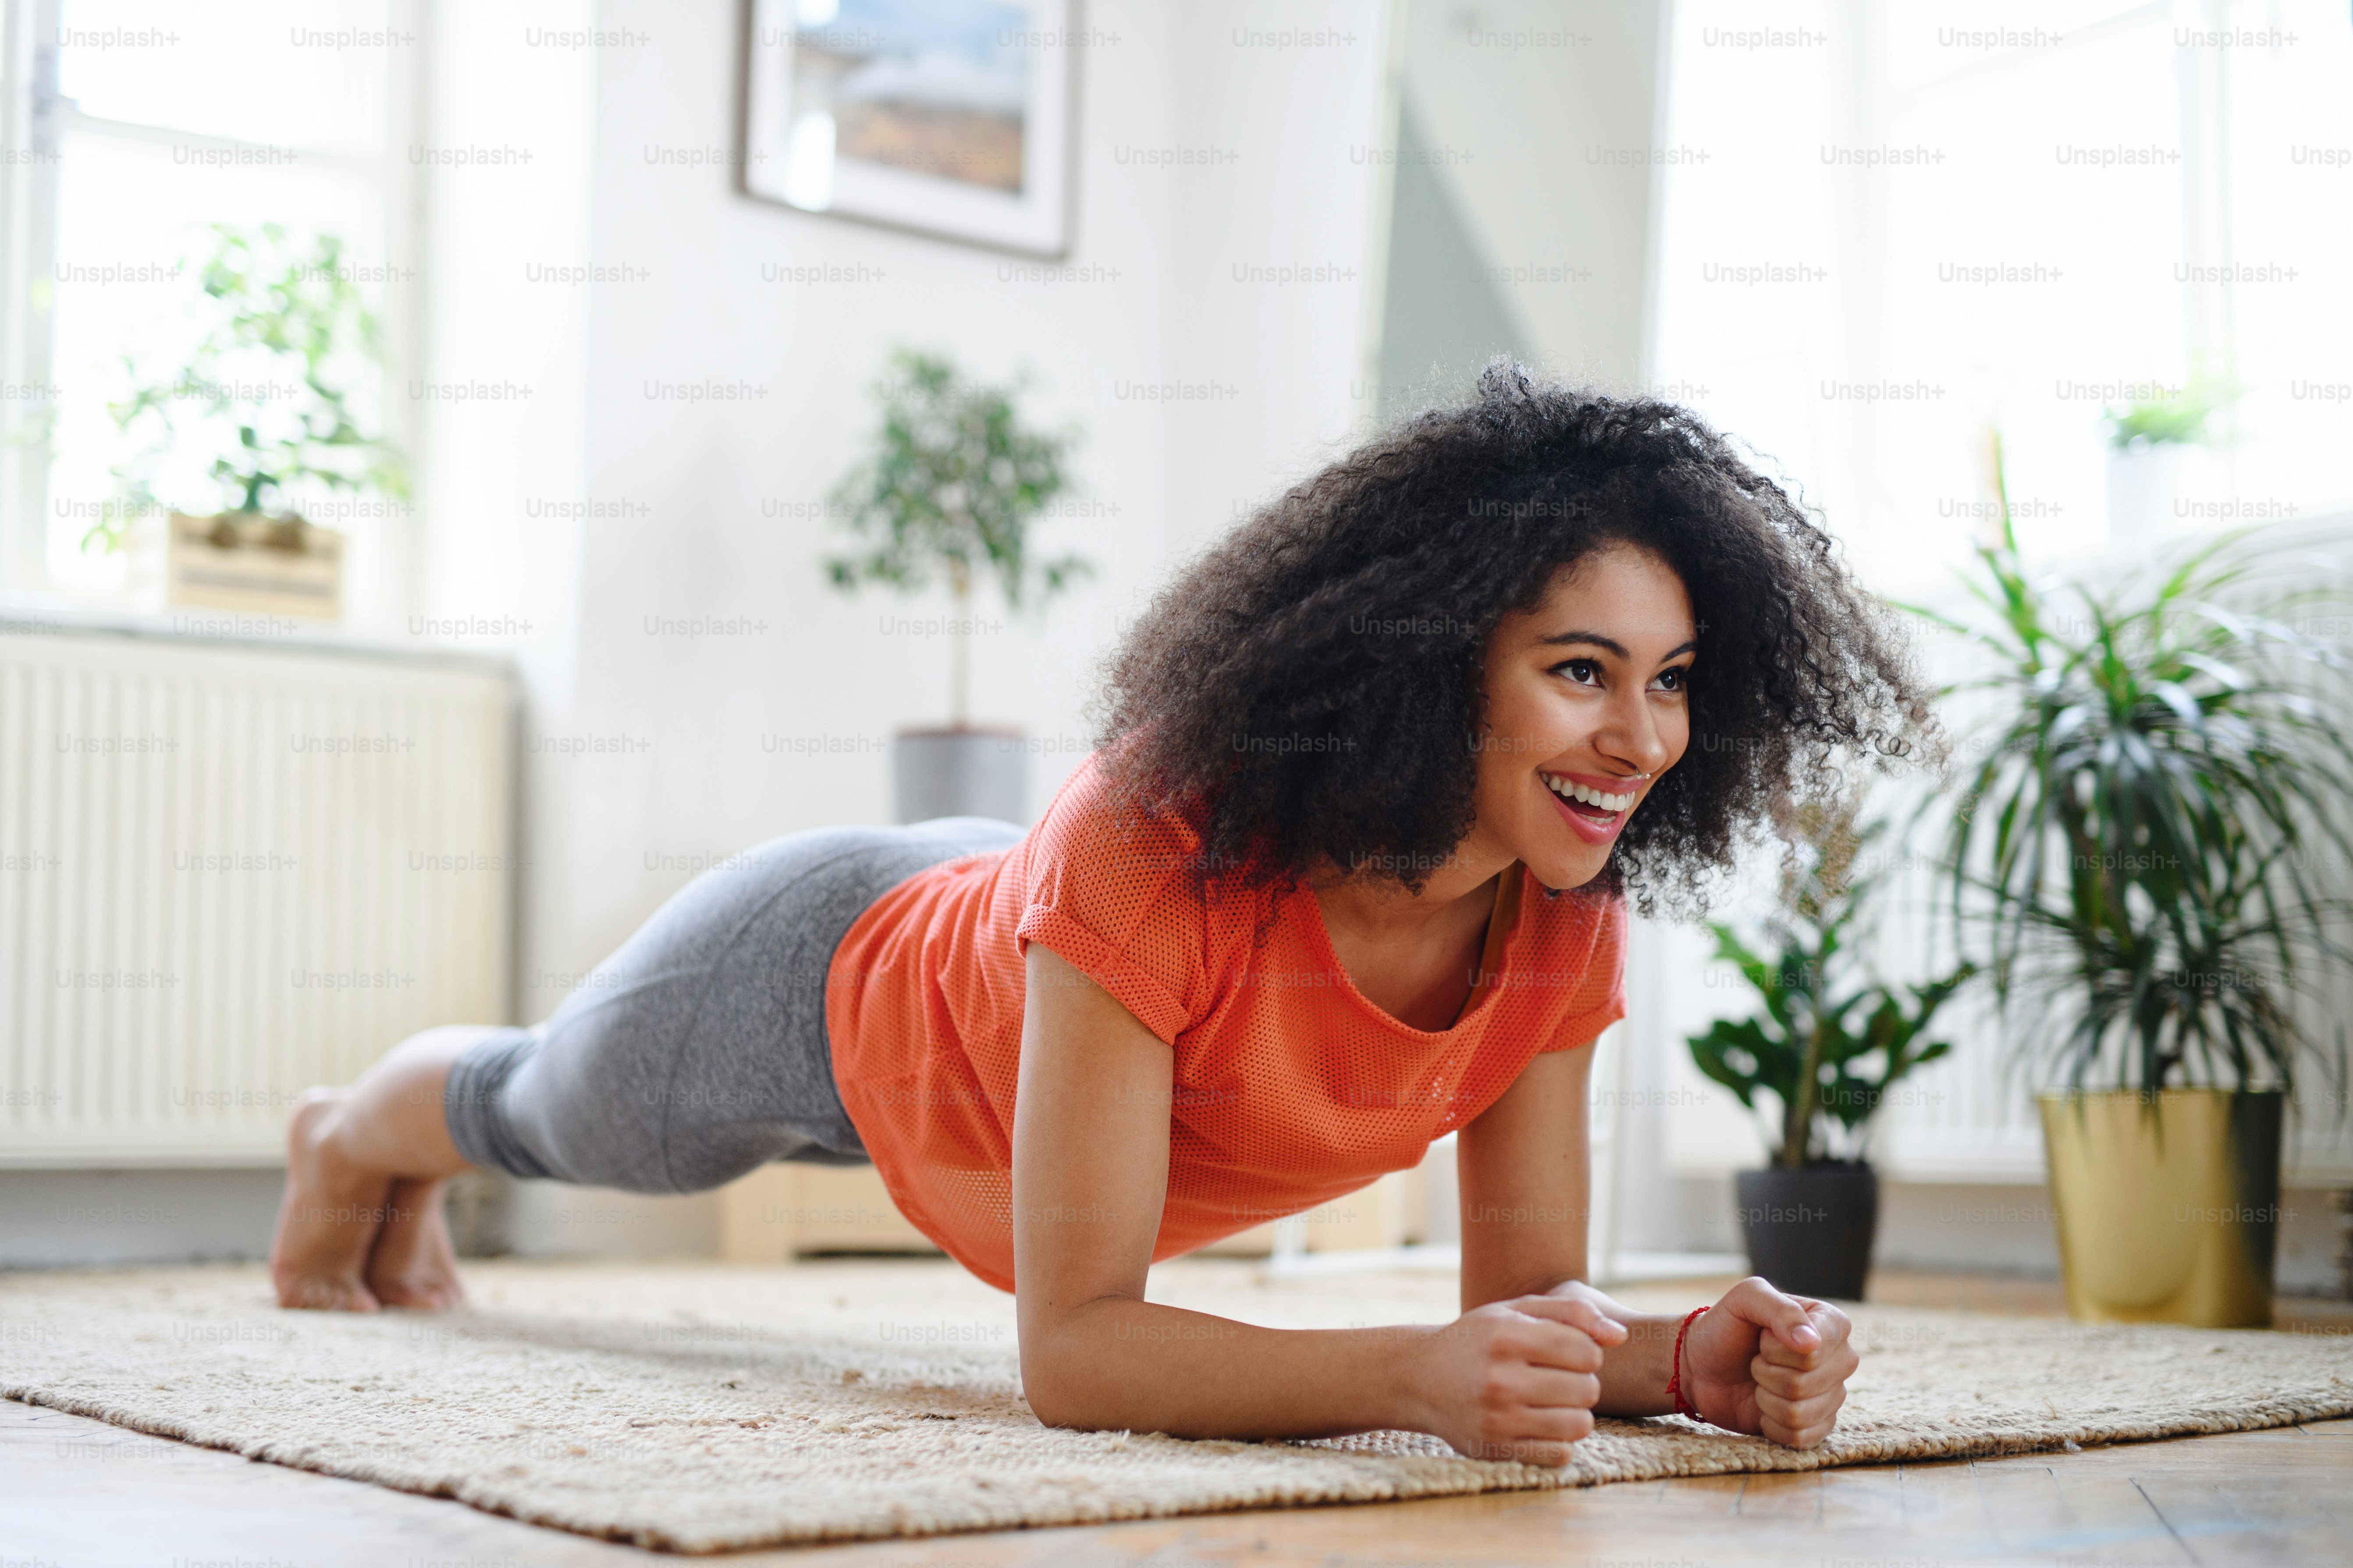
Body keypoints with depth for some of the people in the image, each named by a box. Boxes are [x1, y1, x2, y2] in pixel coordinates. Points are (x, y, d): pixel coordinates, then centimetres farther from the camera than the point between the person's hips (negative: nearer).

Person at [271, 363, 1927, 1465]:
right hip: (825, 978, -5)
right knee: (553, 1117, 32)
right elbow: (1075, 1346, -46)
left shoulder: (1566, 924, -30)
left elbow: (1535, 1296, -22)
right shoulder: (1156, 844, -48)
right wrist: (1418, 1376, -59)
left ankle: (417, 1173, 74)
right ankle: (351, 1139, 69)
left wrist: (1689, 1358, -43)